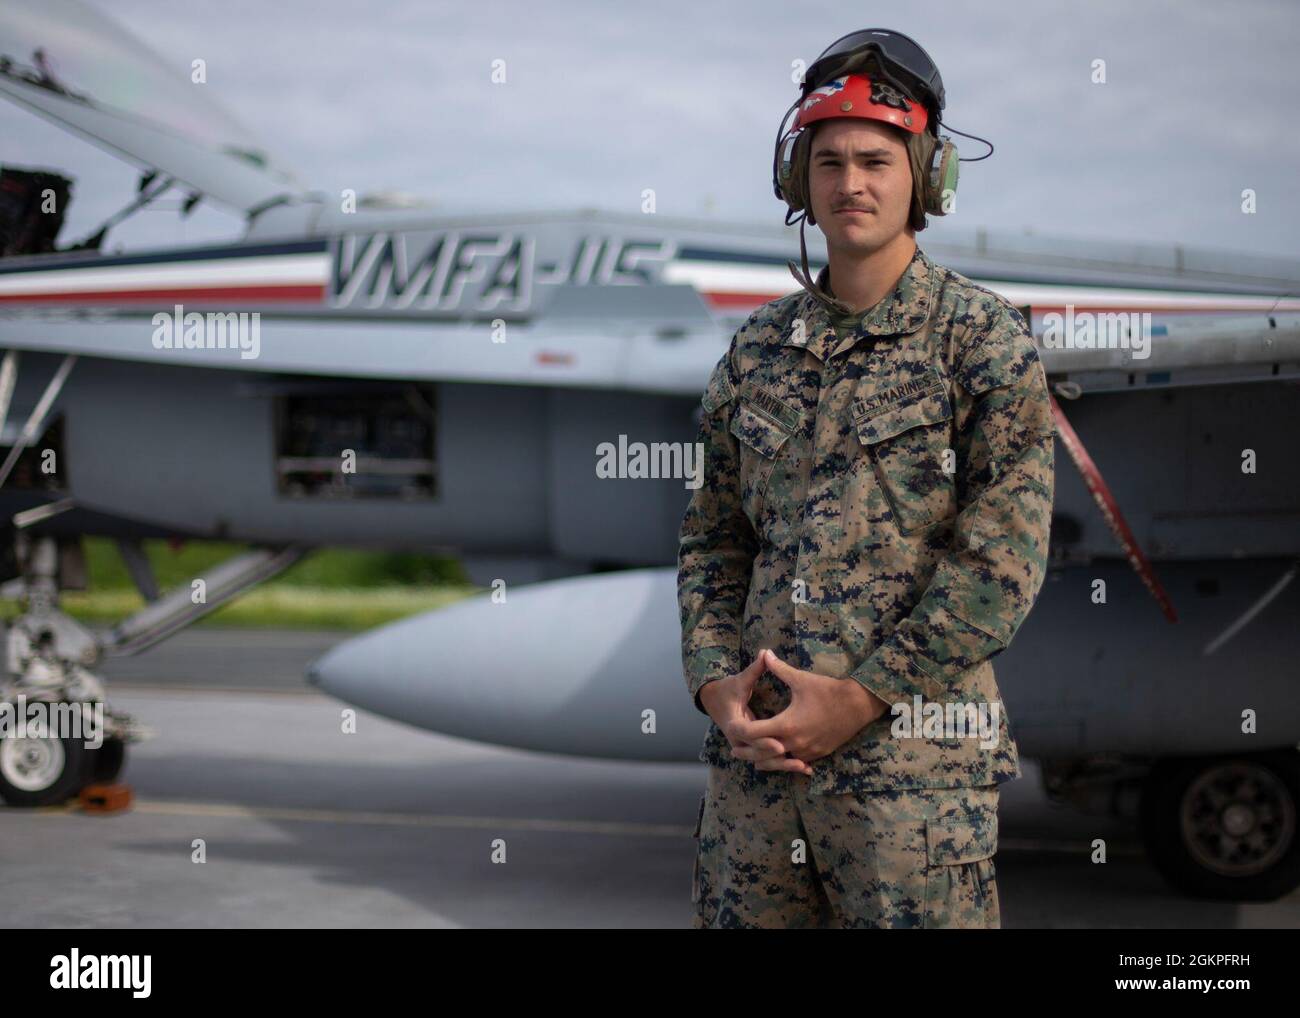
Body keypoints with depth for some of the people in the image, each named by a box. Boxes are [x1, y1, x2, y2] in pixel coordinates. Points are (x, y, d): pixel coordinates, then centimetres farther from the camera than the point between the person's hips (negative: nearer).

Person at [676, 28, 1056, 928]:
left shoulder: (984, 339, -3)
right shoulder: (759, 349, 13)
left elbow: (1002, 559, -10)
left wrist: (861, 697, -14)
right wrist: (716, 682, -1)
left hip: (912, 756, -5)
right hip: (757, 748, 5)